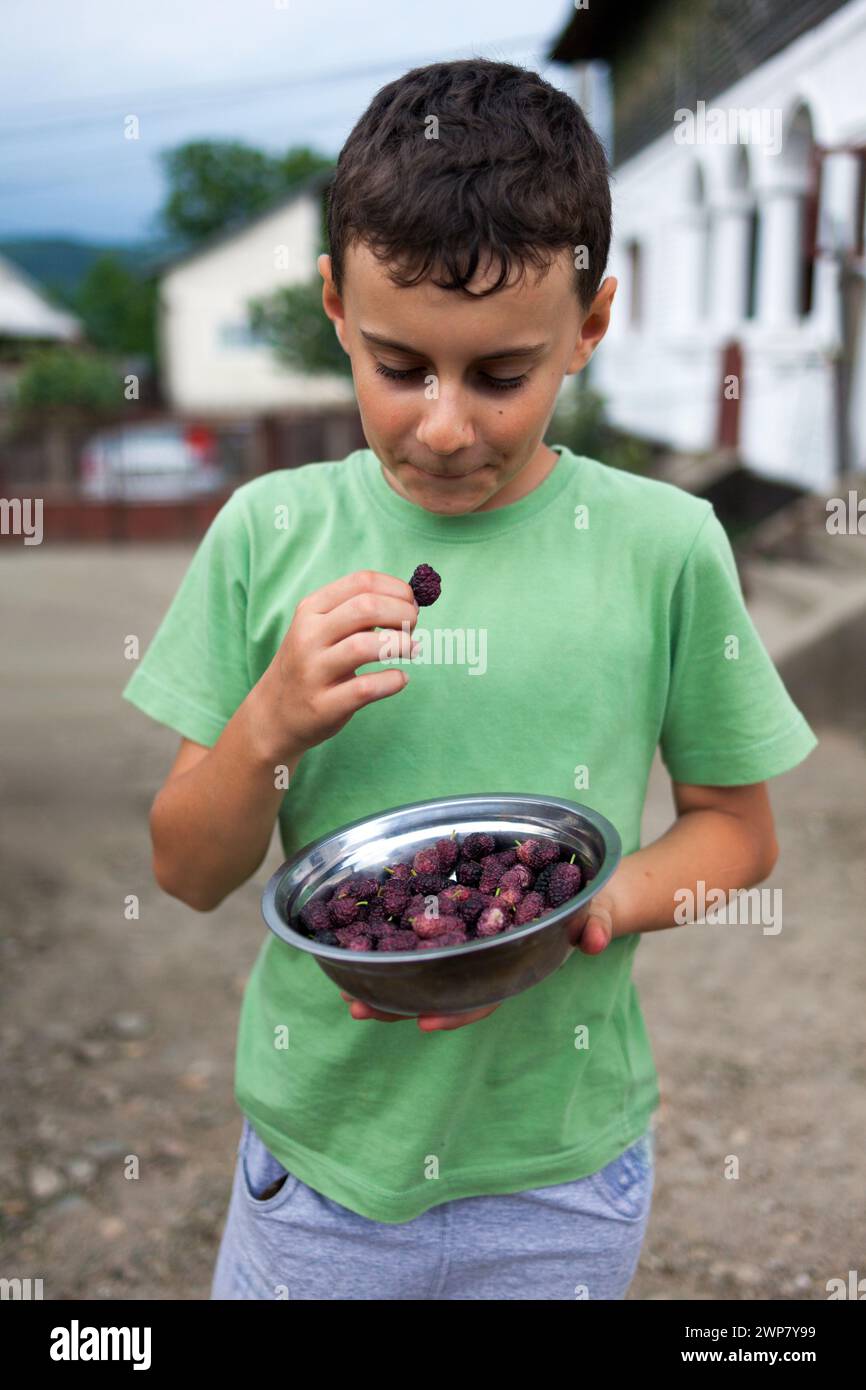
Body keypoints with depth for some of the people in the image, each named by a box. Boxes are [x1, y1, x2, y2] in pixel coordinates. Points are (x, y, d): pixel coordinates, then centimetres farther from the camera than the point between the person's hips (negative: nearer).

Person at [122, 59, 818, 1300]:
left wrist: (582, 909, -20)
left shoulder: (663, 548, -12)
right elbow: (188, 874, -3)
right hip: (314, 1140, 1)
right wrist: (268, 728, -23)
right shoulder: (270, 532, -9)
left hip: (559, 1169, 0)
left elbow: (735, 828, -1)